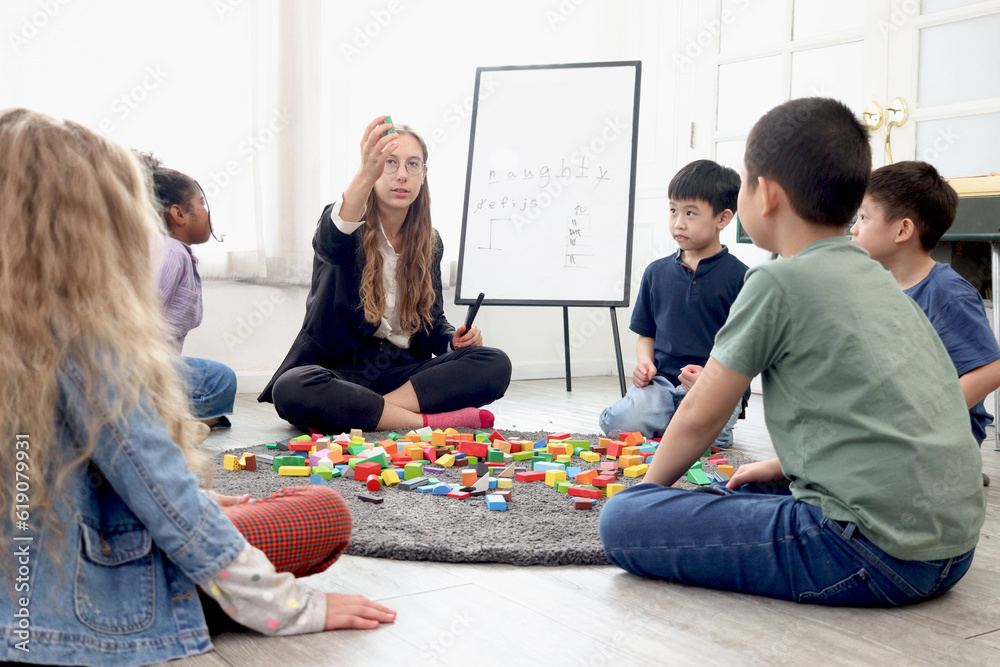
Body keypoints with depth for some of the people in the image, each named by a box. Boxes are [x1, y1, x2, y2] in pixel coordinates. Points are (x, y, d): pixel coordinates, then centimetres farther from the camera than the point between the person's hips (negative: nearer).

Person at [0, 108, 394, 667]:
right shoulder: (86, 342, -24)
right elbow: (167, 502, -23)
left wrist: (195, 505, 19)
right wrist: (286, 608, -14)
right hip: (94, 611, -8)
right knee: (327, 514, -2)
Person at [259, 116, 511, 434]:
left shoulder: (429, 242, 13)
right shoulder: (354, 230, -3)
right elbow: (331, 241, -31)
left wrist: (453, 338, -5)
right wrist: (364, 176, -48)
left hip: (404, 370, 4)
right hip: (342, 369, -4)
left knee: (496, 364, -21)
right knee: (291, 389, -38)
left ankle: (357, 412, -25)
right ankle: (429, 421, -29)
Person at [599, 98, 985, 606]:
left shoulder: (780, 282, -9)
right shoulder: (877, 278, 15)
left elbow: (700, 416, 0)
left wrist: (651, 485, 16)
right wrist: (782, 467, 31)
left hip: (873, 551, -9)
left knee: (623, 520, -12)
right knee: (732, 497, 29)